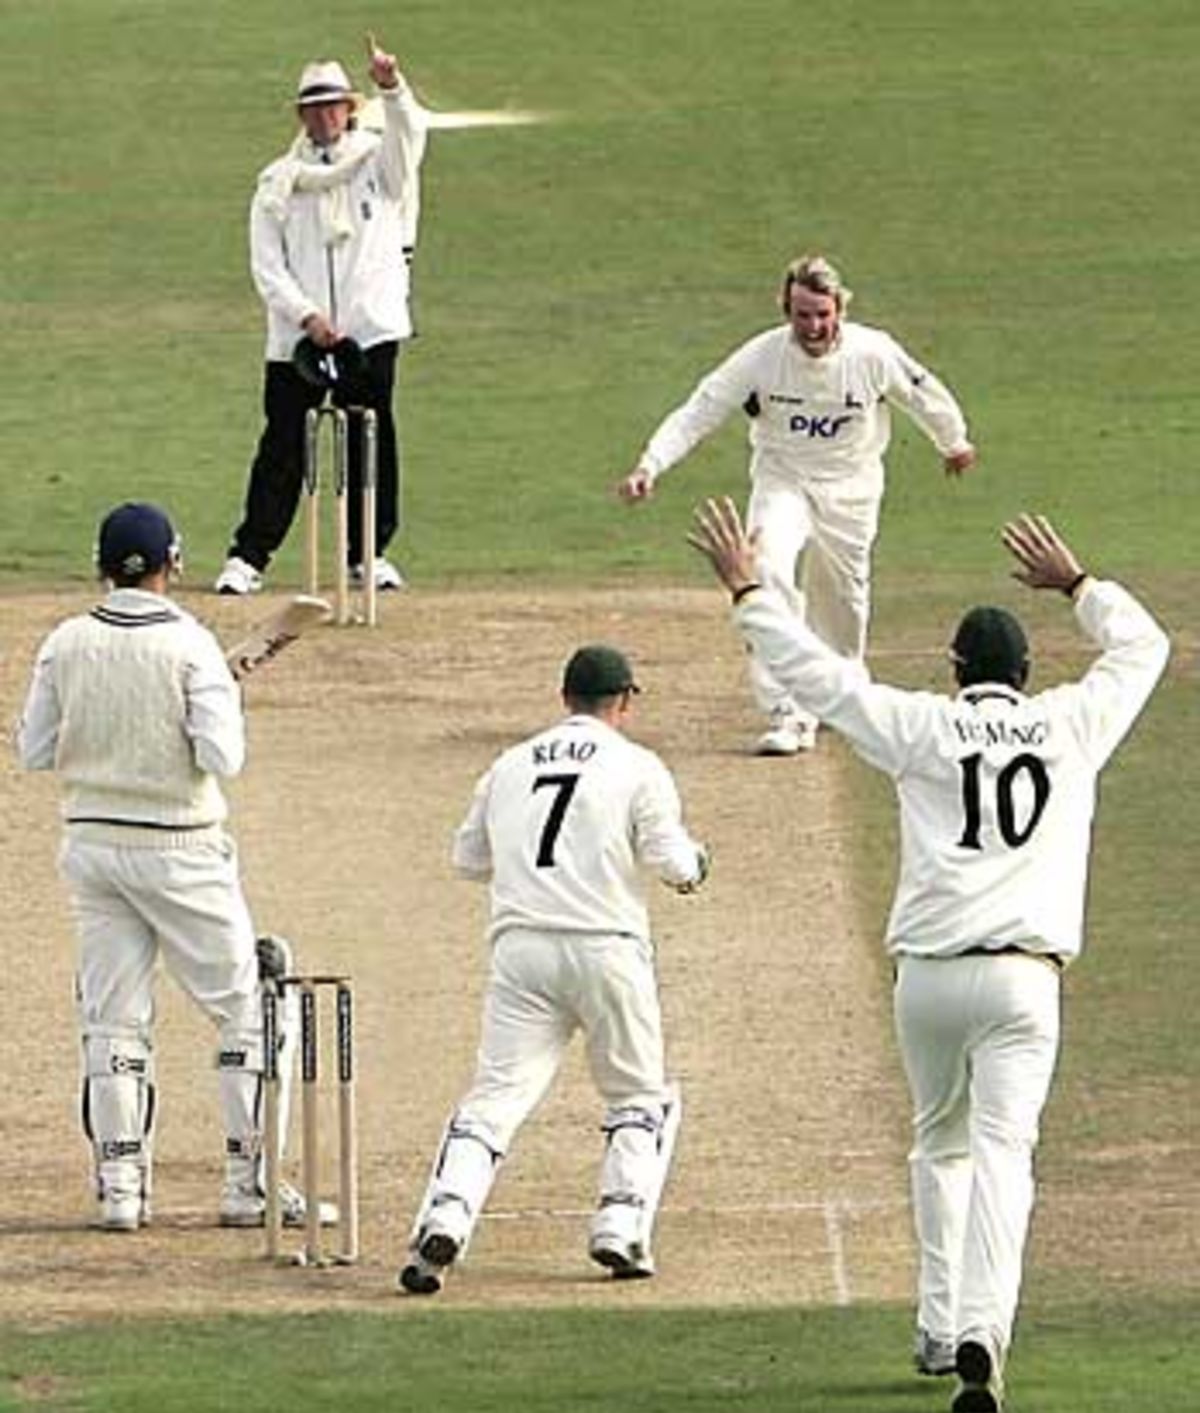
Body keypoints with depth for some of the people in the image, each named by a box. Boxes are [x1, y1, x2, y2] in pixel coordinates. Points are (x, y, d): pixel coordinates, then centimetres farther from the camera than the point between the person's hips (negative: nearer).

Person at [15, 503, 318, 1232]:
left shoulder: (67, 644, -2)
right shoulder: (188, 645, -14)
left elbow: (35, 751, 2)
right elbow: (222, 757, -19)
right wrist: (227, 700, -1)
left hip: (91, 844, 4)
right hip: (178, 851, -4)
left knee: (113, 1017, 10)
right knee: (246, 1006, 6)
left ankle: (120, 1184, 8)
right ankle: (249, 1180, 5)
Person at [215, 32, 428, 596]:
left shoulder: (377, 161, 6)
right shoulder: (278, 183, 8)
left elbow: (409, 132, -16)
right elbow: (266, 264, 3)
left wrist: (392, 87, -36)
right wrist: (307, 317, -11)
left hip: (370, 330, 0)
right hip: (296, 338, 0)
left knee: (371, 442, 2)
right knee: (283, 445, -2)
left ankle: (370, 554, 12)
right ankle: (248, 557, 0)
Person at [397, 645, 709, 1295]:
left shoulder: (510, 765, 14)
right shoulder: (636, 767, 3)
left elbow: (467, 856, 20)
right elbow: (672, 863, -4)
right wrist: (694, 861, 19)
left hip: (520, 949, 2)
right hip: (607, 949, -2)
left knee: (494, 1100, -2)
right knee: (642, 1098, 16)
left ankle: (444, 1221, -22)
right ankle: (620, 1228, 1)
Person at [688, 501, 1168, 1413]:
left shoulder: (925, 729, 3)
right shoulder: (1071, 726, 8)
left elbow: (816, 672, 5)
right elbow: (1140, 646, 25)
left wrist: (749, 588, 15)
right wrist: (1075, 583, 37)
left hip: (928, 972, 1)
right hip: (1024, 978, -1)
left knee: (941, 1146, 21)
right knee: (1002, 1153, -10)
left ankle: (940, 1330, 20)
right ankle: (983, 1335, -28)